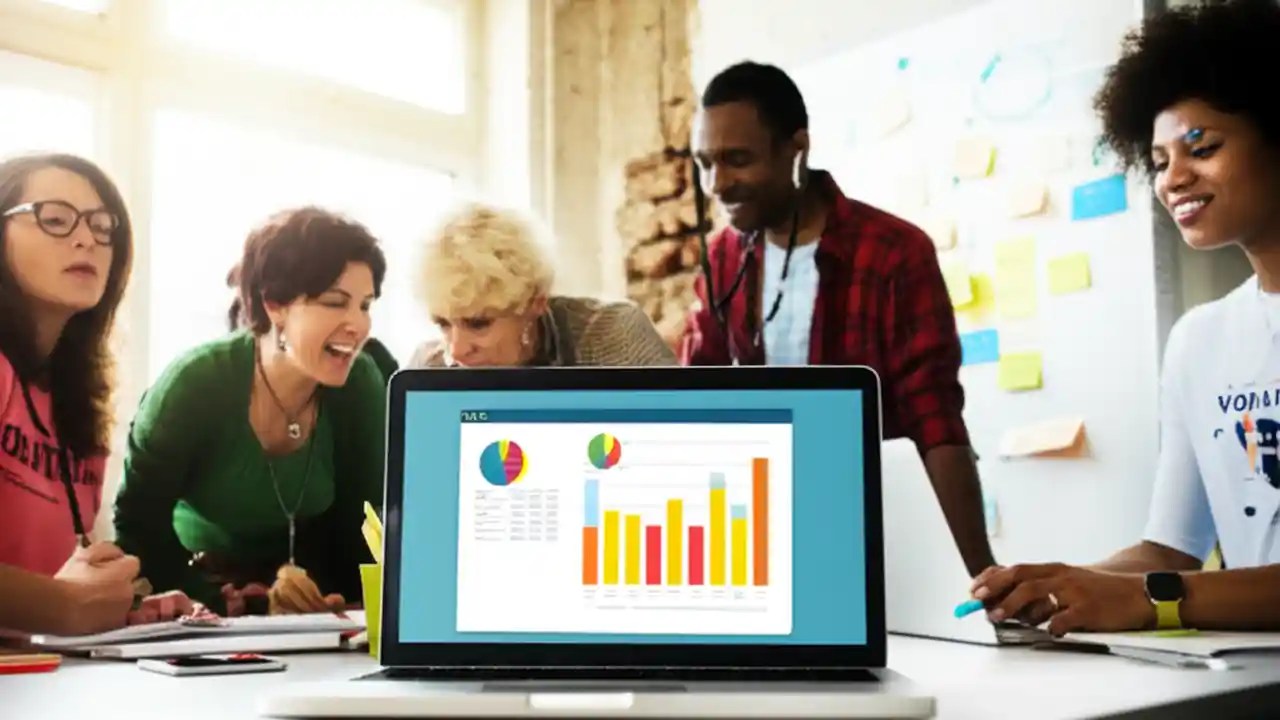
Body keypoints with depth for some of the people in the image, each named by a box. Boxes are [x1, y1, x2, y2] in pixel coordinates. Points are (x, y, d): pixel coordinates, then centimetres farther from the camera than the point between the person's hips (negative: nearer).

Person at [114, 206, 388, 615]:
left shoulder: (361, 385, -12)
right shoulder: (197, 383, -20)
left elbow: (363, 525, -8)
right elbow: (139, 533, -17)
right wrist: (245, 603, -27)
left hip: (305, 598, 2)